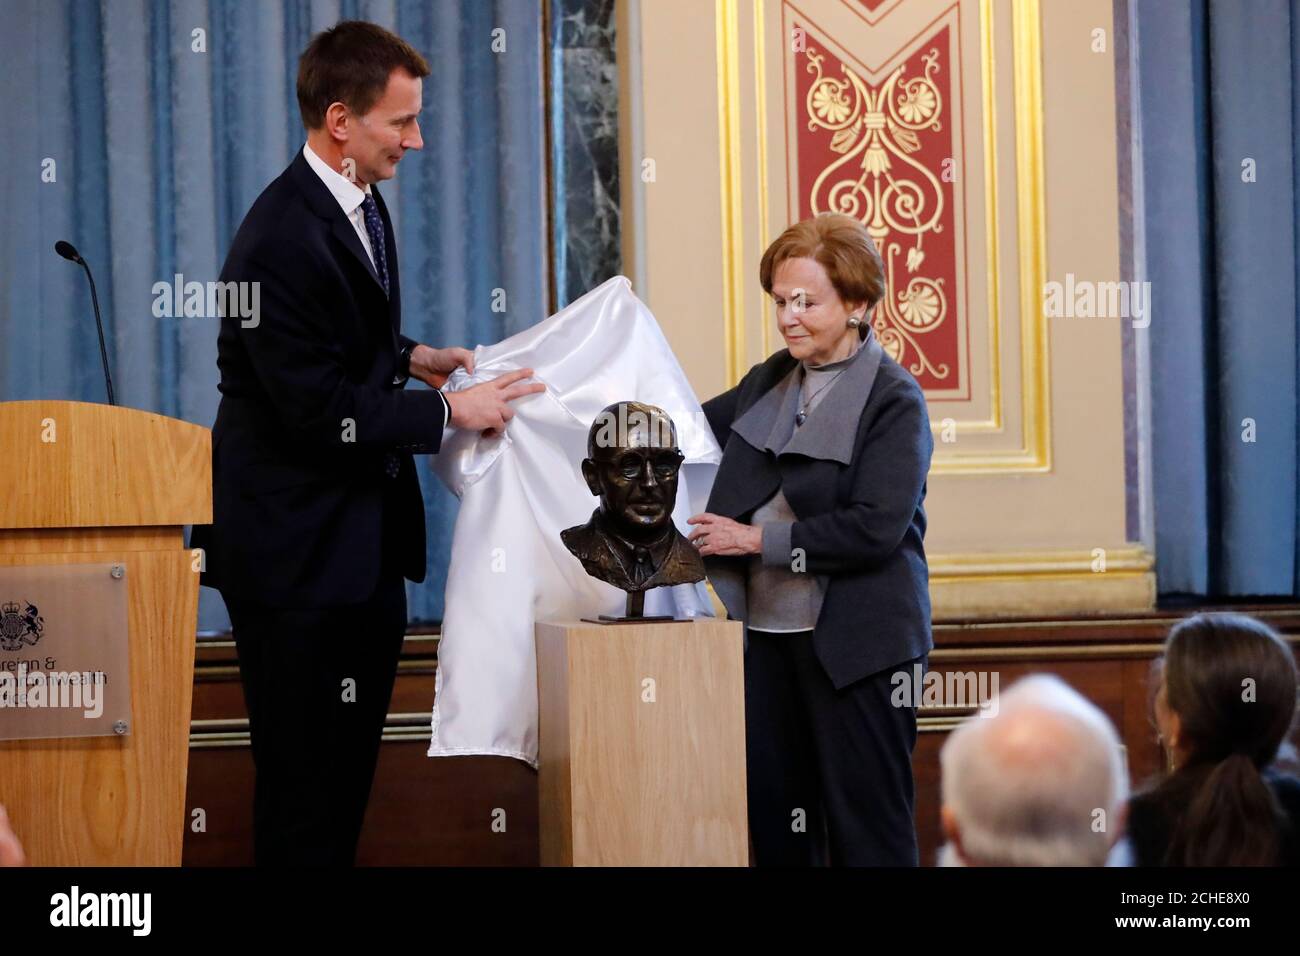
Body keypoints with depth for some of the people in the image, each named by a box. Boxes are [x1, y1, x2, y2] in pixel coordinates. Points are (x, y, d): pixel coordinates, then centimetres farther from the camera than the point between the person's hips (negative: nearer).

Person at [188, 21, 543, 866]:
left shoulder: (362, 203, 8)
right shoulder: (284, 241, -22)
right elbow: (319, 412, -23)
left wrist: (412, 357, 7)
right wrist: (450, 411, -16)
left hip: (366, 540, 9)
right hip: (299, 548, -9)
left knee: (353, 764, 15)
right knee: (306, 774, -1)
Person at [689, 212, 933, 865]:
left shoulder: (893, 401, -11)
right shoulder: (772, 381, 10)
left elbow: (874, 529, -20)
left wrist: (758, 539, -16)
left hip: (853, 640, -7)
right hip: (767, 632, 7)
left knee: (864, 821, -2)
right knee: (773, 812, 12)